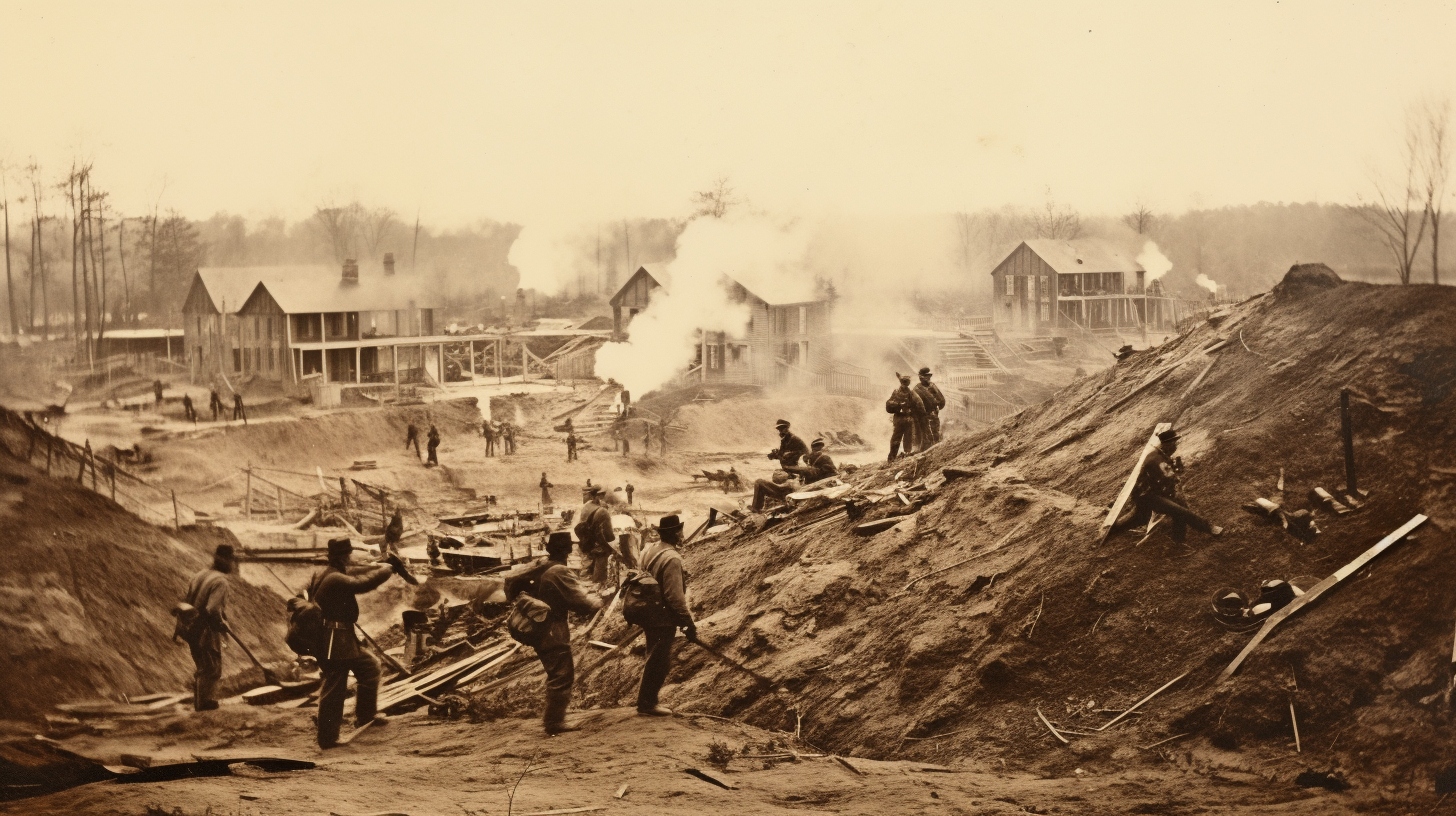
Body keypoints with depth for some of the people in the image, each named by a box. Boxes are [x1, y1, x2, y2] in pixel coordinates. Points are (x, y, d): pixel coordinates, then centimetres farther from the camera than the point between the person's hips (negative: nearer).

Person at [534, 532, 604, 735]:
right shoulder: (560, 572, -19)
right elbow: (582, 602, -20)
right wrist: (598, 602, -1)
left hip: (539, 632, 9)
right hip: (554, 634, -9)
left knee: (557, 675, 21)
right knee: (562, 677, 0)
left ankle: (549, 716, 27)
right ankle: (554, 723, 4)